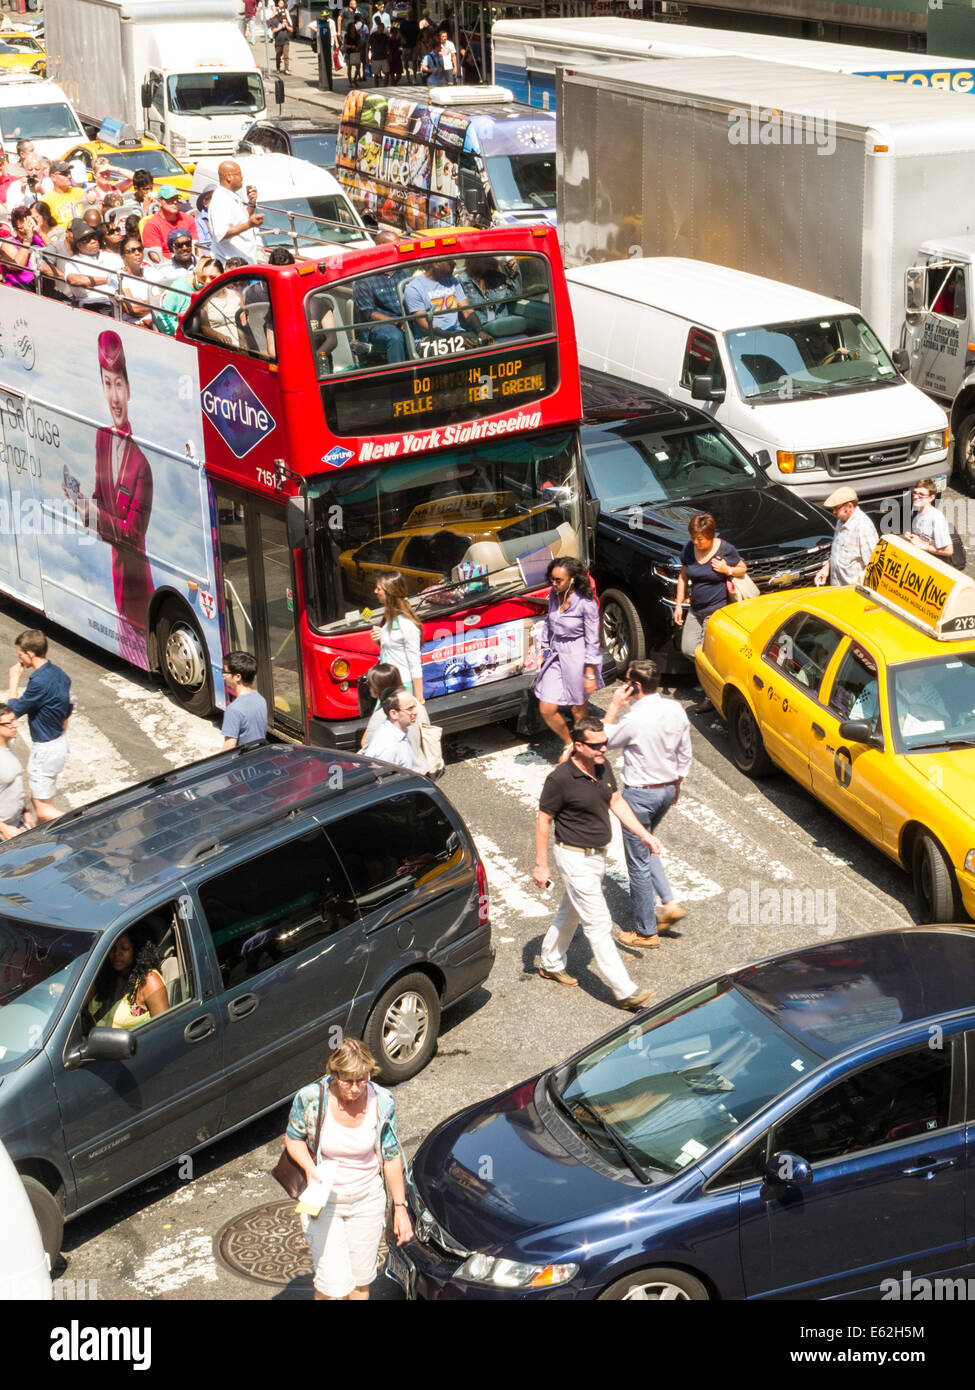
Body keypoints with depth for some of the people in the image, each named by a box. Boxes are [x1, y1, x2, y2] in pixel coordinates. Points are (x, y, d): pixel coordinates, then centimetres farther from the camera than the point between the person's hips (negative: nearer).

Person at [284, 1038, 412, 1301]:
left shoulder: (382, 1102, -15)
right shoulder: (310, 1098, -21)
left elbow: (391, 1156, -2)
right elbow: (293, 1138, -3)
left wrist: (400, 1208, 0)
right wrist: (310, 1169, -22)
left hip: (368, 1200, 2)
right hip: (323, 1199, -2)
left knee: (361, 1279, 14)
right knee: (333, 1284, -7)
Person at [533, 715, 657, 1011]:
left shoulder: (603, 767, -2)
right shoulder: (560, 779, -23)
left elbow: (616, 802, 11)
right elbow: (543, 821, -14)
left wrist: (644, 835, 4)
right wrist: (541, 864, -12)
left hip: (598, 854, 8)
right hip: (575, 859, -8)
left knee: (570, 913, 24)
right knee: (599, 925, -5)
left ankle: (551, 964, 44)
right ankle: (625, 992, -3)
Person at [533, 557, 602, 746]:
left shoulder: (586, 603, -19)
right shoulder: (553, 594, -2)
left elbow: (592, 640, -15)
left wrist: (590, 675, -14)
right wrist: (545, 649, 18)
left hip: (578, 658, -6)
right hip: (556, 655, 6)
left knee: (578, 710, 10)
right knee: (546, 710, 4)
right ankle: (569, 744, 28)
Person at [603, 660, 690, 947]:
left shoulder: (635, 719, -25)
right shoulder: (676, 711, -4)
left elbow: (606, 740, -7)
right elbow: (684, 755, 7)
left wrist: (615, 706, -4)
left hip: (640, 794, -8)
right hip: (667, 789, 8)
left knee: (639, 863, 6)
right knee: (647, 848, 28)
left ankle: (645, 932, 16)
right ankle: (669, 904, 19)